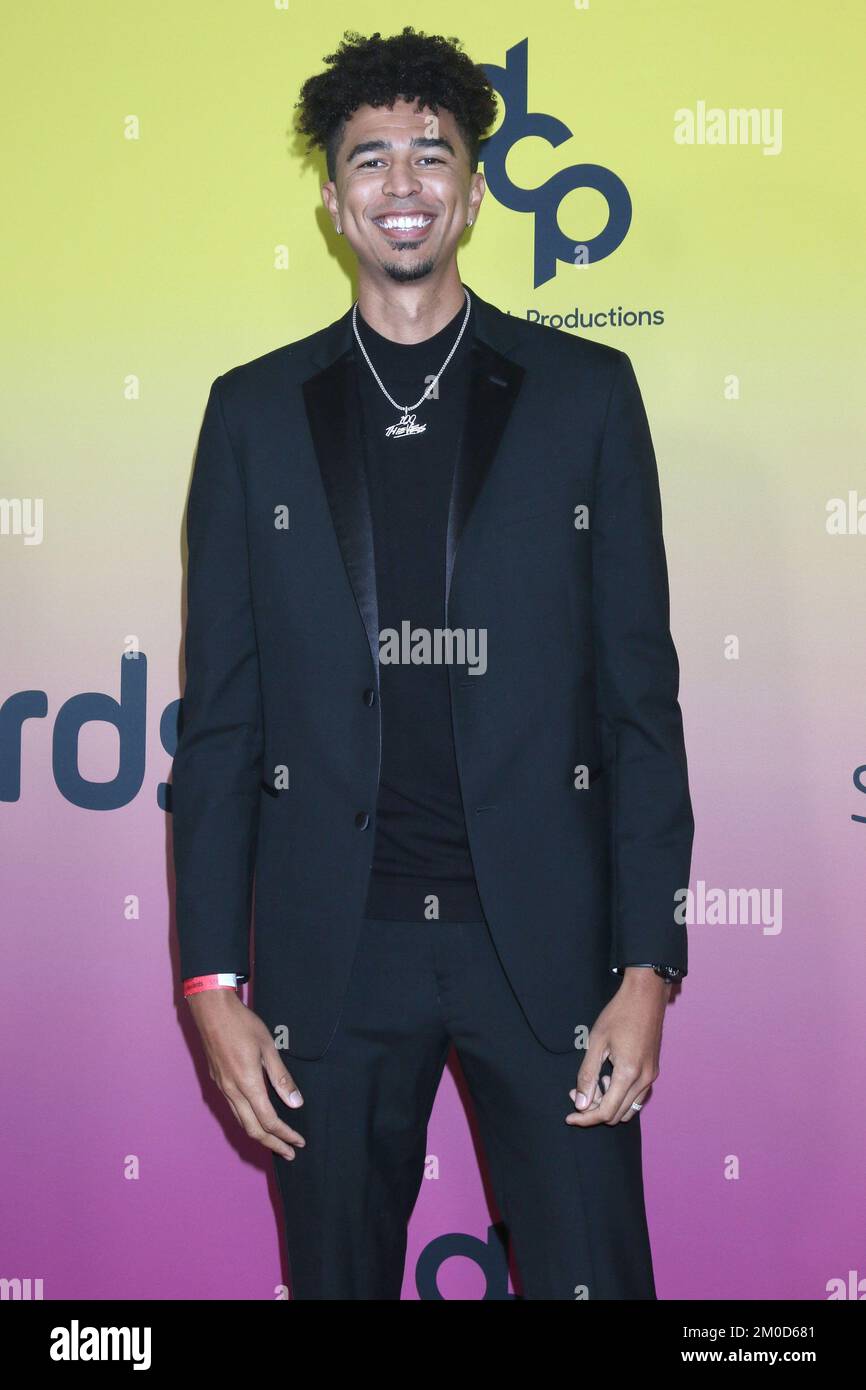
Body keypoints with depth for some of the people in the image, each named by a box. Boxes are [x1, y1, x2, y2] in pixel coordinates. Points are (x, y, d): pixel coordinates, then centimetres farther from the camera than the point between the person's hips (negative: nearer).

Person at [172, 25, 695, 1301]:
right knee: (338, 1273, 12)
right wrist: (213, 979, 0)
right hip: (332, 949, 1)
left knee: (592, 1272, 2)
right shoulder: (257, 409, 6)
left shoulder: (584, 393, 4)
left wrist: (648, 965, -6)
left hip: (542, 940, -1)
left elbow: (640, 693, 1)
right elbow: (222, 713, 5)